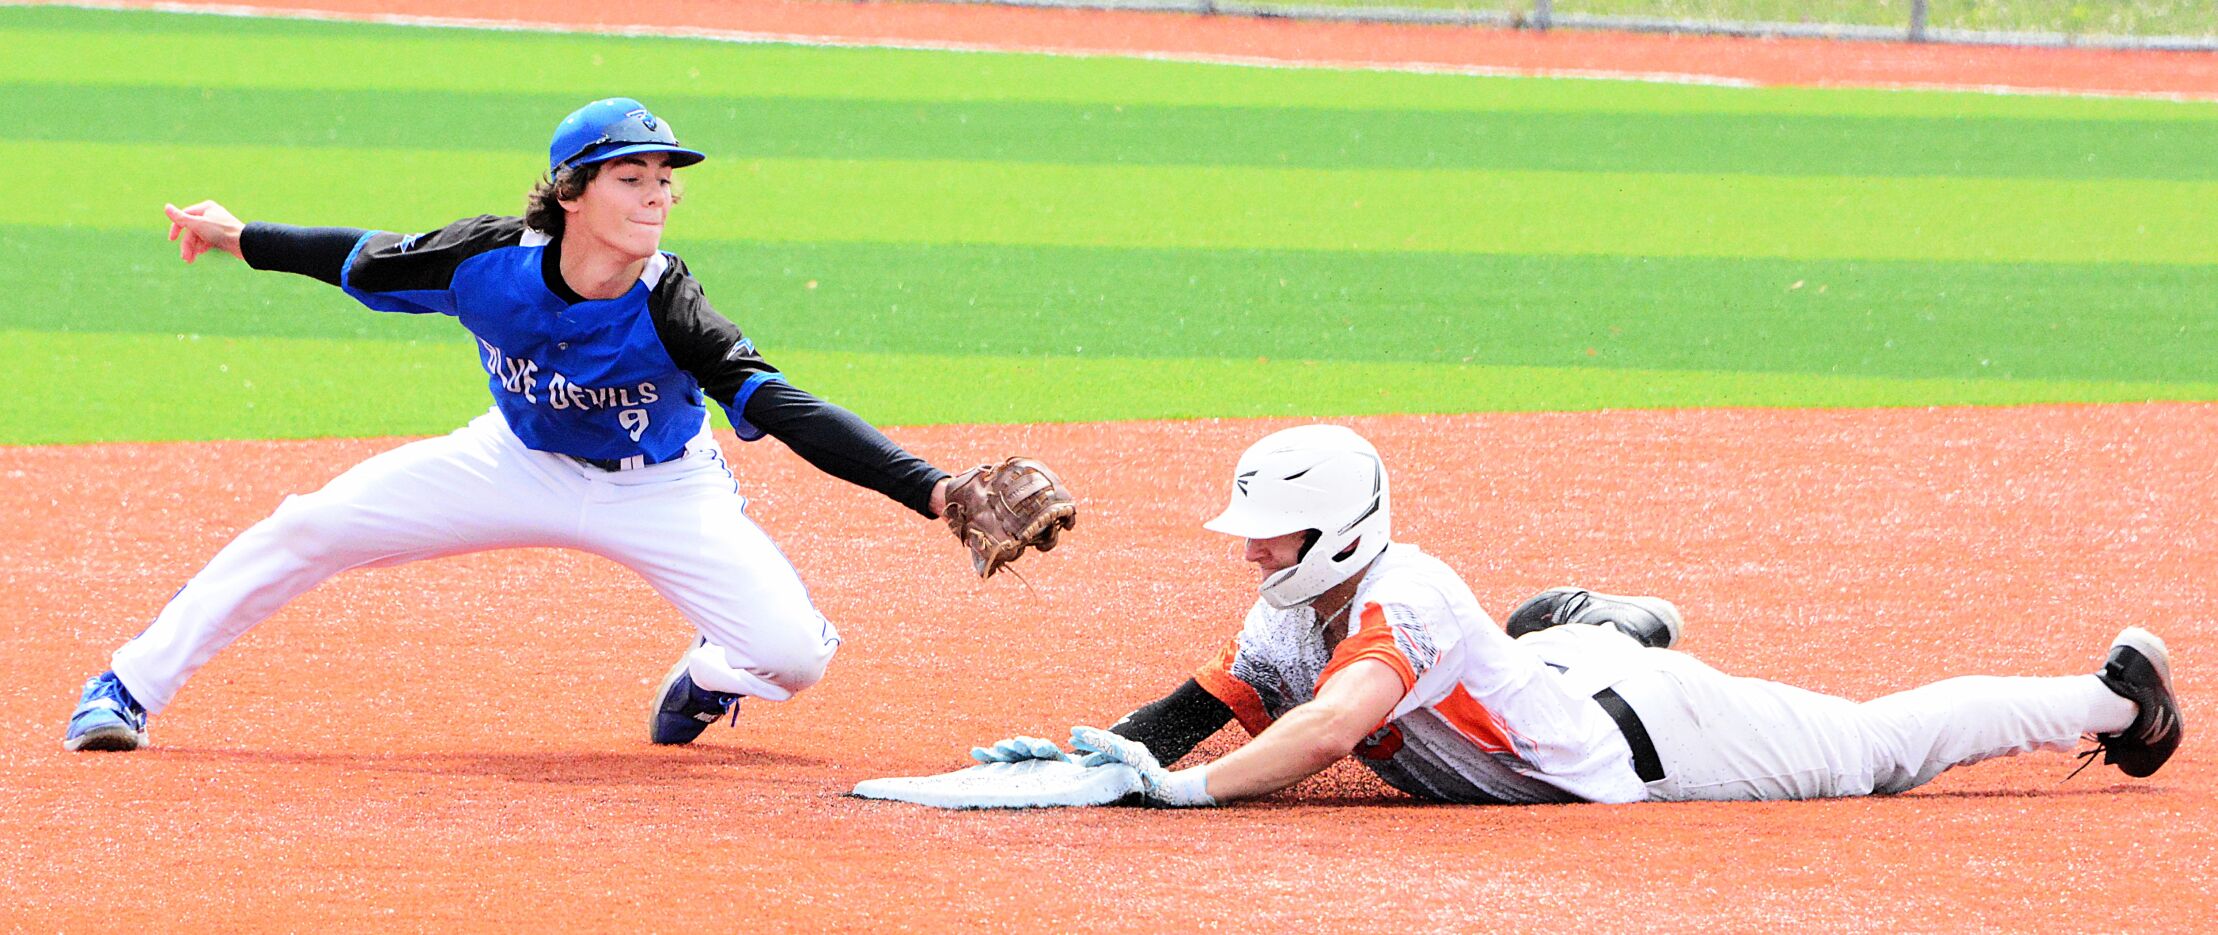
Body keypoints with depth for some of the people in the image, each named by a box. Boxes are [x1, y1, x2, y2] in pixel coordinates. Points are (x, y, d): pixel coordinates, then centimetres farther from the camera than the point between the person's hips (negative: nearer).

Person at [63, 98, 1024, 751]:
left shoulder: (665, 306, -33)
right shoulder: (488, 263, -26)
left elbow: (785, 409, -40)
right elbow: (366, 260, -6)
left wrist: (932, 491, -51)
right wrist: (239, 238, 5)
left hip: (662, 492, -2)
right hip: (521, 464, 2)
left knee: (794, 651, -21)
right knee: (307, 528, -8)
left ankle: (706, 678, 19)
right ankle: (129, 688, 8)